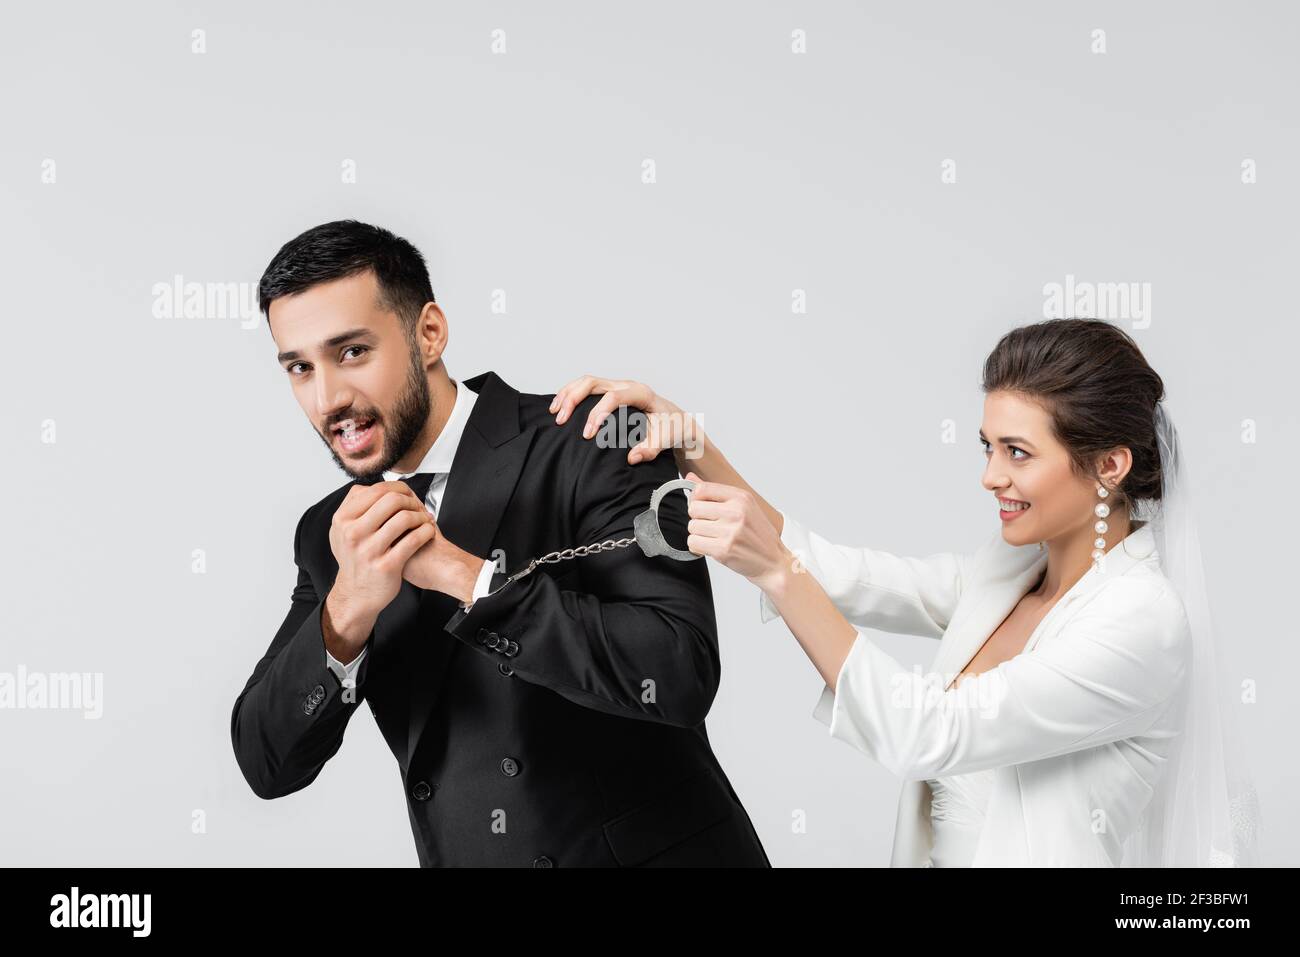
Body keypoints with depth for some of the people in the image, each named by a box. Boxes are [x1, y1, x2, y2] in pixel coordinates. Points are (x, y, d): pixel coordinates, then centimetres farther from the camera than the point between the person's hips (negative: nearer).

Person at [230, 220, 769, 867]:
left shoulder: (590, 446, -10)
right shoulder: (332, 534, 5)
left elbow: (682, 673, -20)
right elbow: (265, 765, -1)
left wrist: (462, 574, -22)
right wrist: (348, 610, -16)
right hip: (464, 856, 4)